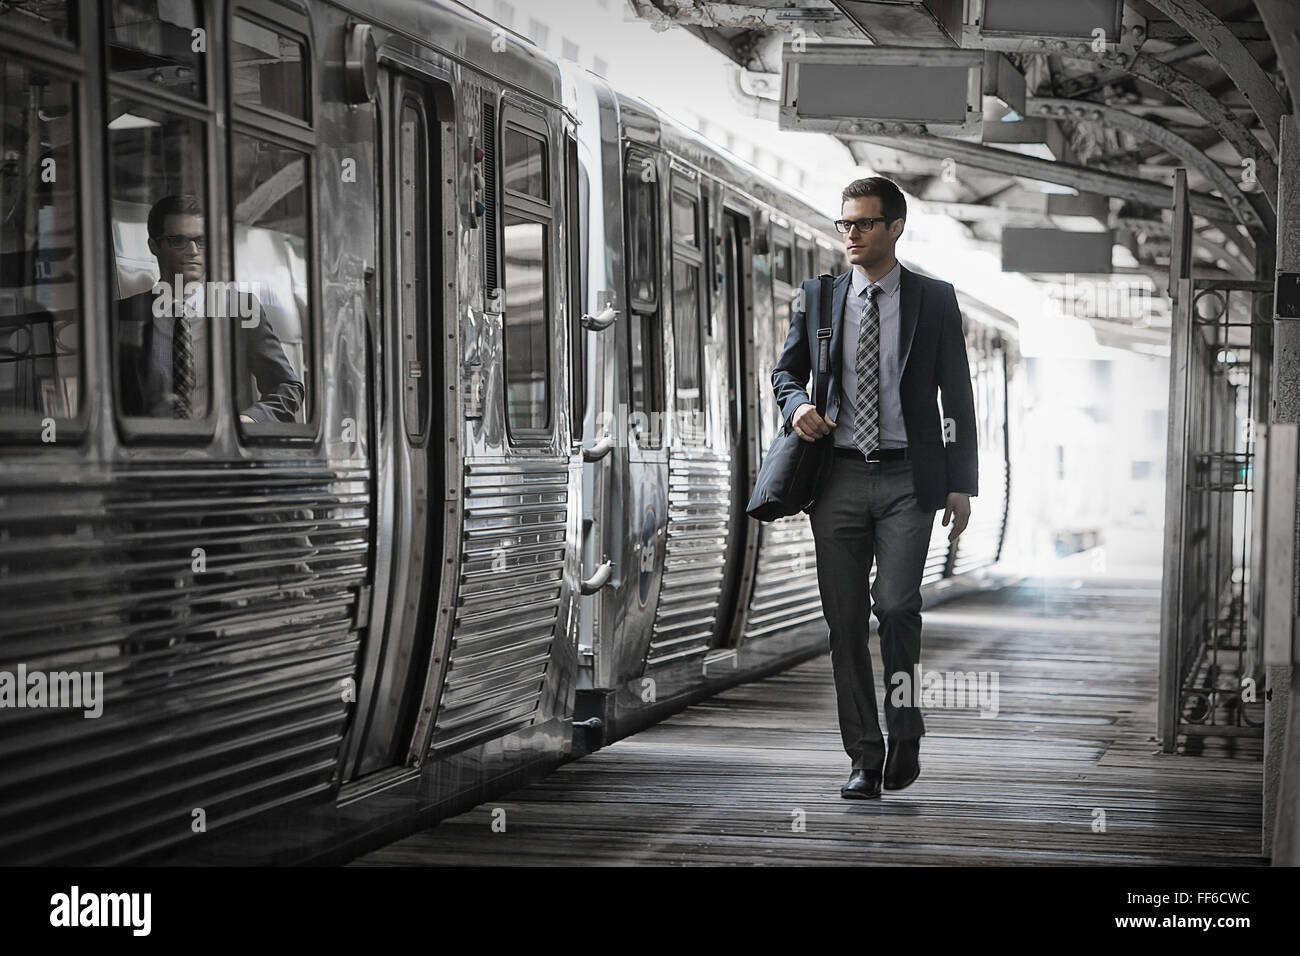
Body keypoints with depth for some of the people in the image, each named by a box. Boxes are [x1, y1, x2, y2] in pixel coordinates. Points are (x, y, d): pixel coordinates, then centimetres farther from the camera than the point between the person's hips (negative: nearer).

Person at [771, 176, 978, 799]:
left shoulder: (934, 300, 4)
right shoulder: (819, 296, 10)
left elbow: (957, 395, 5)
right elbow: (785, 369, 19)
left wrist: (961, 485, -1)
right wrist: (797, 405, -5)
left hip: (906, 478, -2)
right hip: (838, 477, 2)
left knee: (896, 604, -15)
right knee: (844, 619, 2)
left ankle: (905, 733, 8)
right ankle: (864, 756, 12)